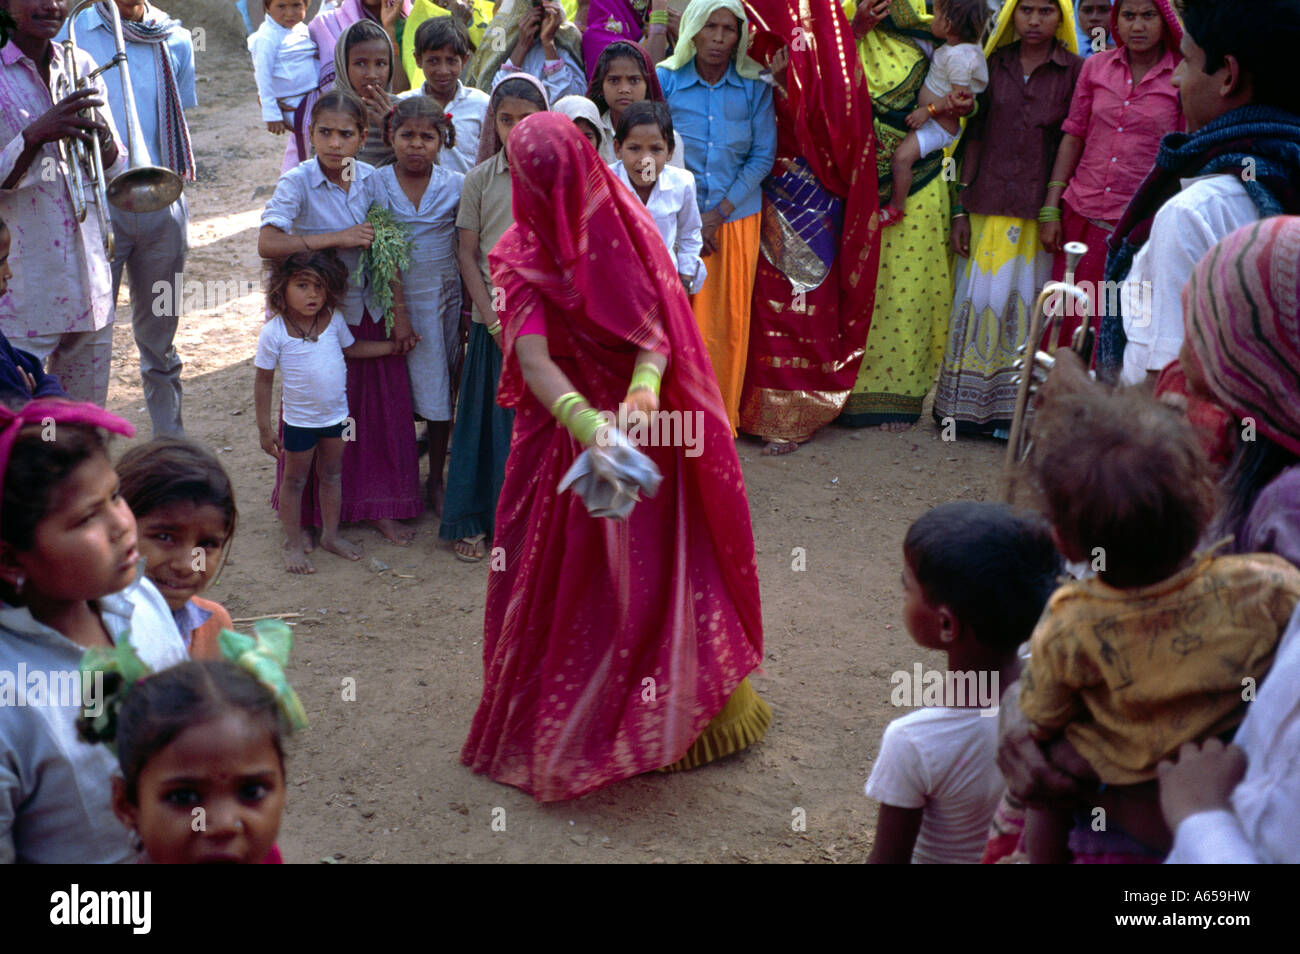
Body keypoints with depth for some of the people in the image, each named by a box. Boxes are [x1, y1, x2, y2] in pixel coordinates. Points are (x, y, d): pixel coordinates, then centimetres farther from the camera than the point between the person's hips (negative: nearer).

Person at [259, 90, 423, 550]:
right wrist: (338, 238, -26)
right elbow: (267, 243, -27)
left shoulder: (371, 179, -2)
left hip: (368, 310, 4)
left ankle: (378, 506, 23)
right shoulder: (297, 182, -14)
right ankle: (306, 517, 22)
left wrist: (399, 312, -2)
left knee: (380, 407, 7)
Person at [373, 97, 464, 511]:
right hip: (398, 300, -1)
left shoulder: (456, 186, -3)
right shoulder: (377, 185, -5)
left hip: (443, 298, 1)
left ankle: (436, 482, 22)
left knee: (439, 394, 9)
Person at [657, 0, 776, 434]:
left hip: (736, 216, 1)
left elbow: (763, 155, 0)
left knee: (728, 320, 4)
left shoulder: (754, 87, 0)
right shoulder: (666, 81, -2)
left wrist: (719, 213, -8)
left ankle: (721, 419, 18)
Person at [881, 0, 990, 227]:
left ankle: (895, 209, -9)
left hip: (939, 127, -11)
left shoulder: (958, 57, -27)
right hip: (929, 119, 11)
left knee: (901, 157, -21)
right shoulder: (960, 47, 4)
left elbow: (961, 95, -29)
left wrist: (928, 110, -28)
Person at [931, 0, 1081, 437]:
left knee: (1025, 303, 2)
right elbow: (975, 137, 8)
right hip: (989, 207, 2)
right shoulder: (994, 64, 8)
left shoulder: (1074, 71, 1)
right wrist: (961, 208, 4)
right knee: (981, 299, 2)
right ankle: (968, 406, 13)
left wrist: (1058, 210, -7)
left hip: (1039, 214, -2)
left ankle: (1015, 411, 11)